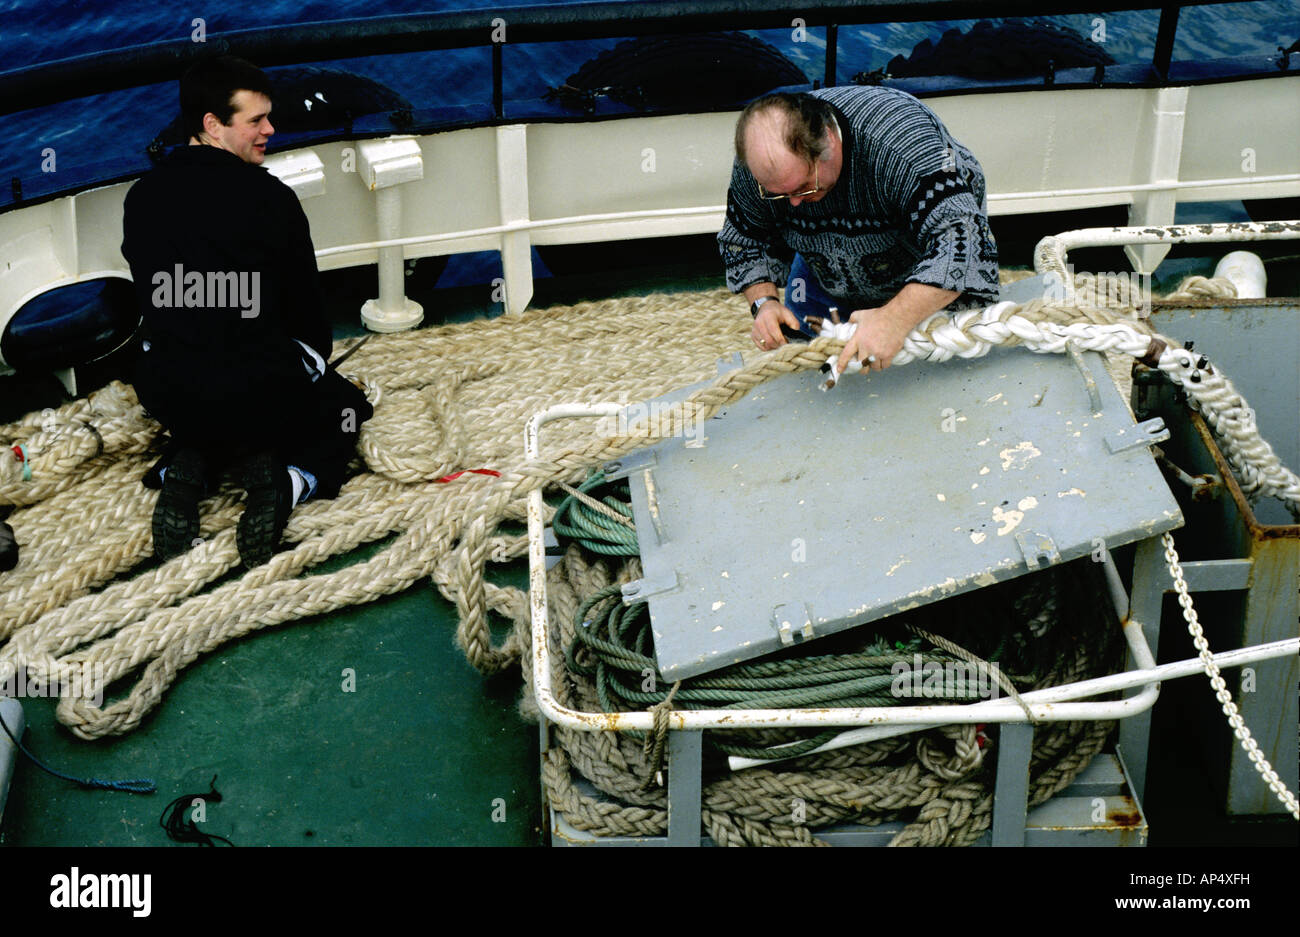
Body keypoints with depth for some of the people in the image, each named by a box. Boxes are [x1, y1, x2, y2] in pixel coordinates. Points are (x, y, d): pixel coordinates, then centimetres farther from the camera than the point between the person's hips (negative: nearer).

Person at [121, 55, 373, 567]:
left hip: (166, 393, 4)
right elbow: (305, 301, -2)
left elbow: (150, 297, 10)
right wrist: (316, 356, 20)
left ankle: (184, 472, 5)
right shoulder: (270, 198, -14)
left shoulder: (143, 197, -1)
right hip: (264, 387, -4)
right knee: (345, 409, 28)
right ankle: (285, 481, -5)